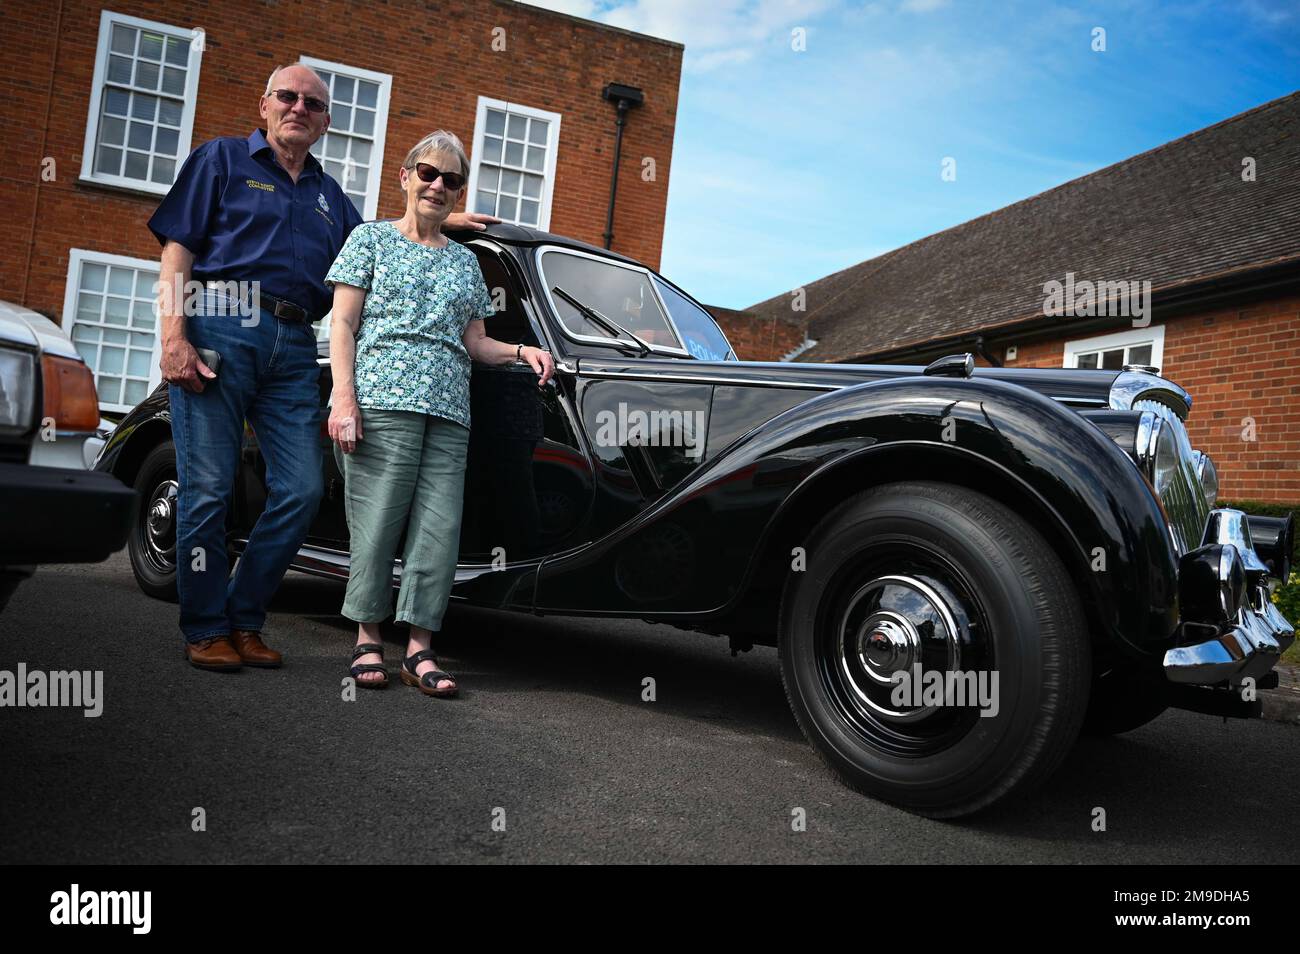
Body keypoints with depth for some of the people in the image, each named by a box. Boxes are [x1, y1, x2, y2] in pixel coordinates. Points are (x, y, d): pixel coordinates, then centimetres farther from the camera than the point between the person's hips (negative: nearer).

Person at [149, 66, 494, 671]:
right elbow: (177, 251, 2)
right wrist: (174, 338, -11)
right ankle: (206, 629, 7)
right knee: (207, 489, -4)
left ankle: (245, 620, 11)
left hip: (294, 348, 5)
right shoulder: (222, 159, 11)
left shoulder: (329, 195, 25)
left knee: (301, 491, -3)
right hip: (220, 328, -4)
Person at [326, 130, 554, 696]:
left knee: (440, 527, -4)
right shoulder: (372, 239, 11)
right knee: (377, 520, -6)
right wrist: (343, 399, -9)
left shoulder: (465, 261, 23)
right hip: (382, 397, -4)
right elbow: (342, 325, 4)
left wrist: (521, 350, 1)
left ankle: (420, 649, 1)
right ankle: (368, 640, 6)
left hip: (449, 411, 4)